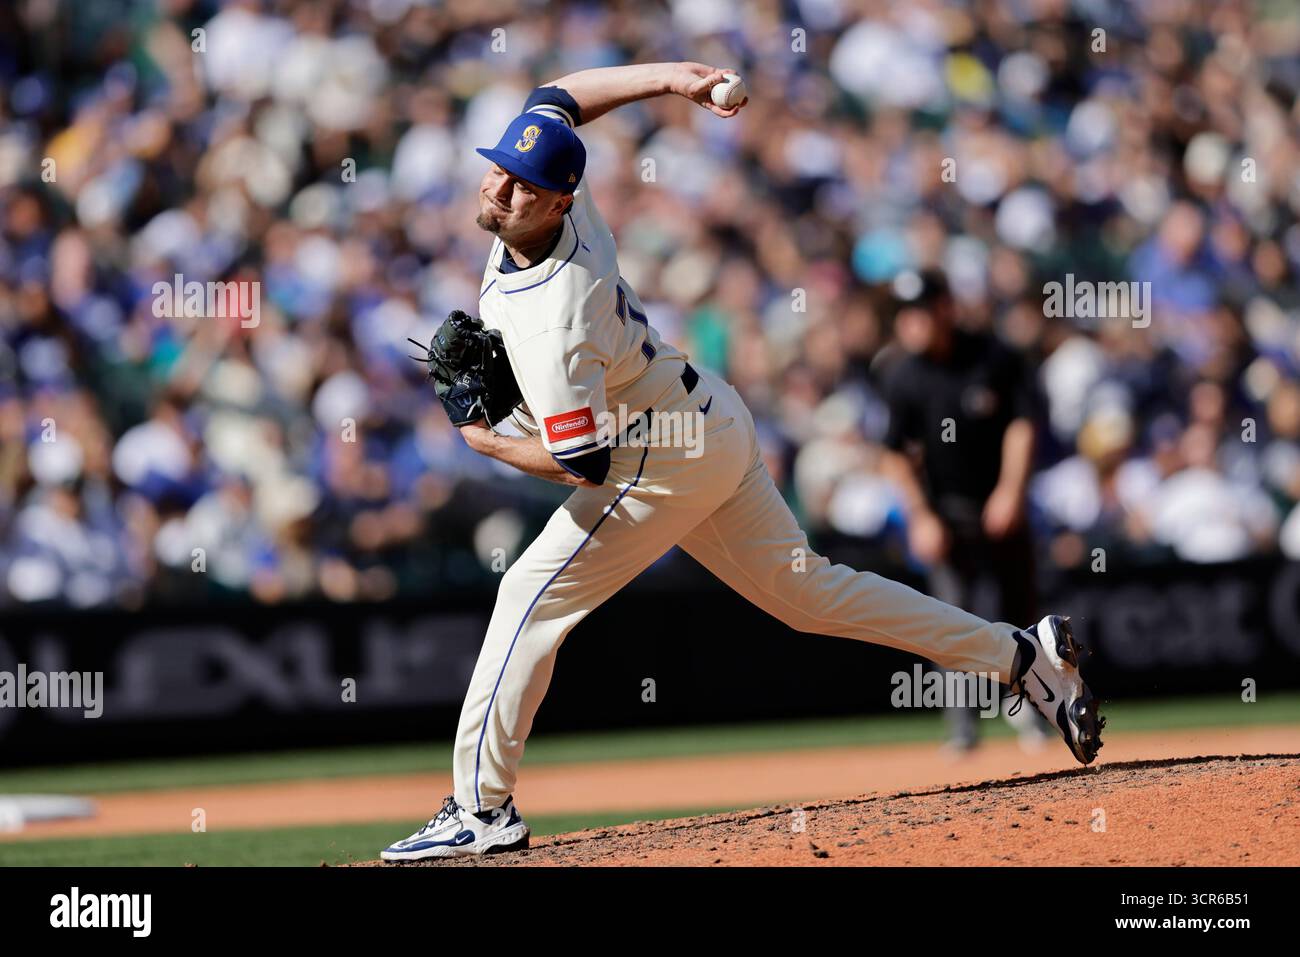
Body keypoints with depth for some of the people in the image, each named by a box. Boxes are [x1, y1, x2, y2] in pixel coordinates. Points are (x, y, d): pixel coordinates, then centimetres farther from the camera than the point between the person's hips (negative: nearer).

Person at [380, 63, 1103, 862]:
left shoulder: (553, 320, -32)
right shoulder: (567, 210, -8)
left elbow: (581, 465, -28)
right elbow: (556, 100, 11)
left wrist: (491, 446, -11)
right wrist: (669, 77, 1)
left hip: (666, 465, -10)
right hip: (714, 424, 10)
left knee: (533, 597, -4)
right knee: (806, 590, 15)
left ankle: (483, 809, -1)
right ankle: (1021, 654, 16)